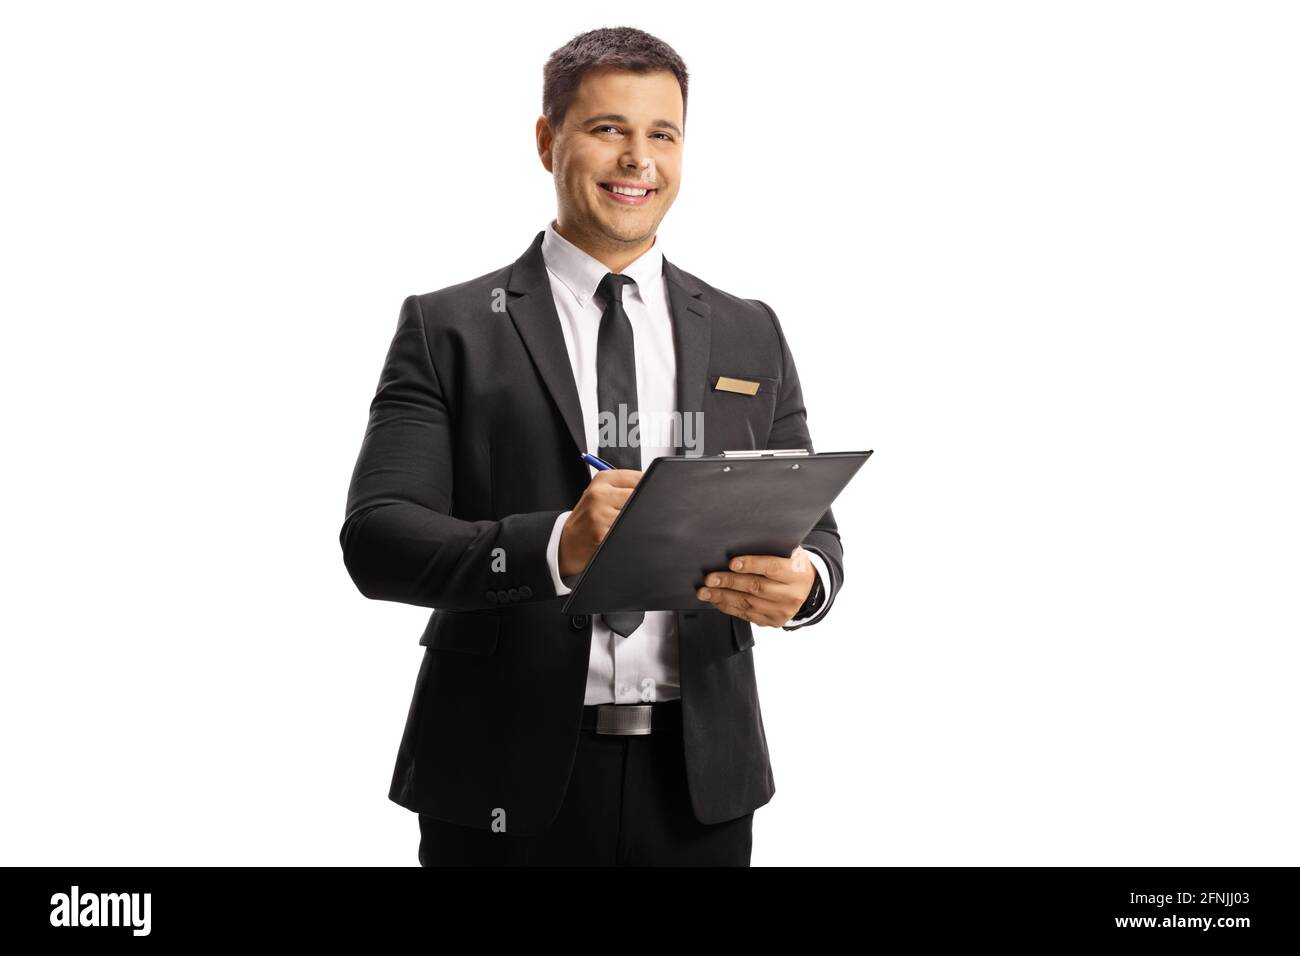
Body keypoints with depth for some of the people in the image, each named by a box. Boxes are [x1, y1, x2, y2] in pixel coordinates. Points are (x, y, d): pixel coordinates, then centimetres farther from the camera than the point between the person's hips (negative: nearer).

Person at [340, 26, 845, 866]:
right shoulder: (448, 329, -1)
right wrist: (554, 547, -27)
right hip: (508, 781, -2)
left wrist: (805, 578, -17)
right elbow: (374, 538, -10)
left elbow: (812, 530, 7)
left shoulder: (750, 334, 9)